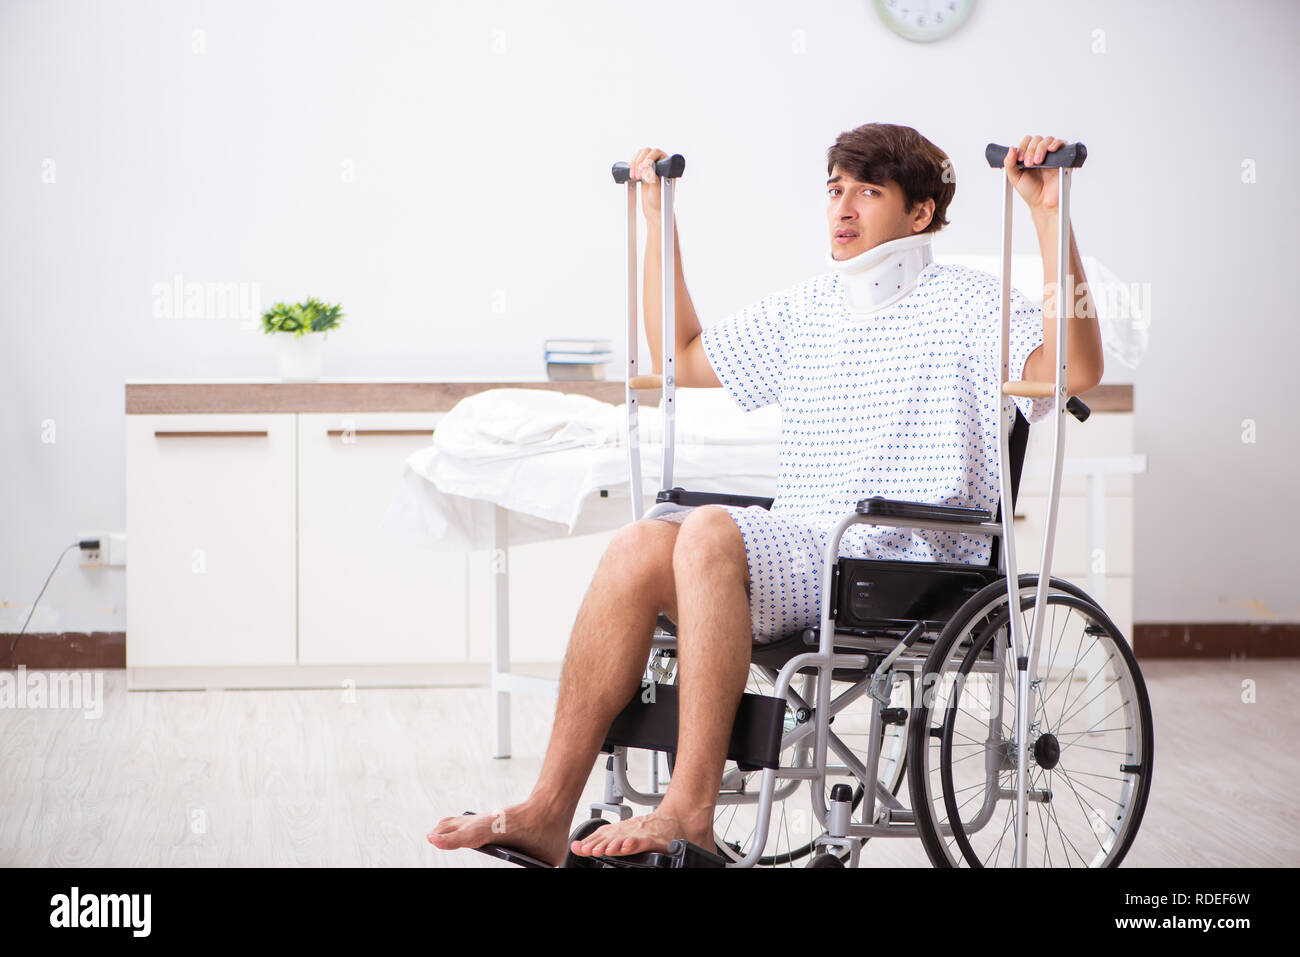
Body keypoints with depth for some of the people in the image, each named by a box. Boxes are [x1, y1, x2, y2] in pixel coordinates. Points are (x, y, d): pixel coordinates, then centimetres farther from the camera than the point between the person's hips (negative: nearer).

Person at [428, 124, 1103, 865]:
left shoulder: (964, 302, 3)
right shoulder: (803, 310, 23)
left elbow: (1075, 370, -15)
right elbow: (681, 359, 33)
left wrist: (1050, 213, -20)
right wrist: (658, 218, 30)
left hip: (905, 567, -6)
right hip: (802, 551, 6)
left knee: (711, 531, -33)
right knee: (640, 545, -23)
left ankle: (690, 814, -36)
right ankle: (548, 814, -27)